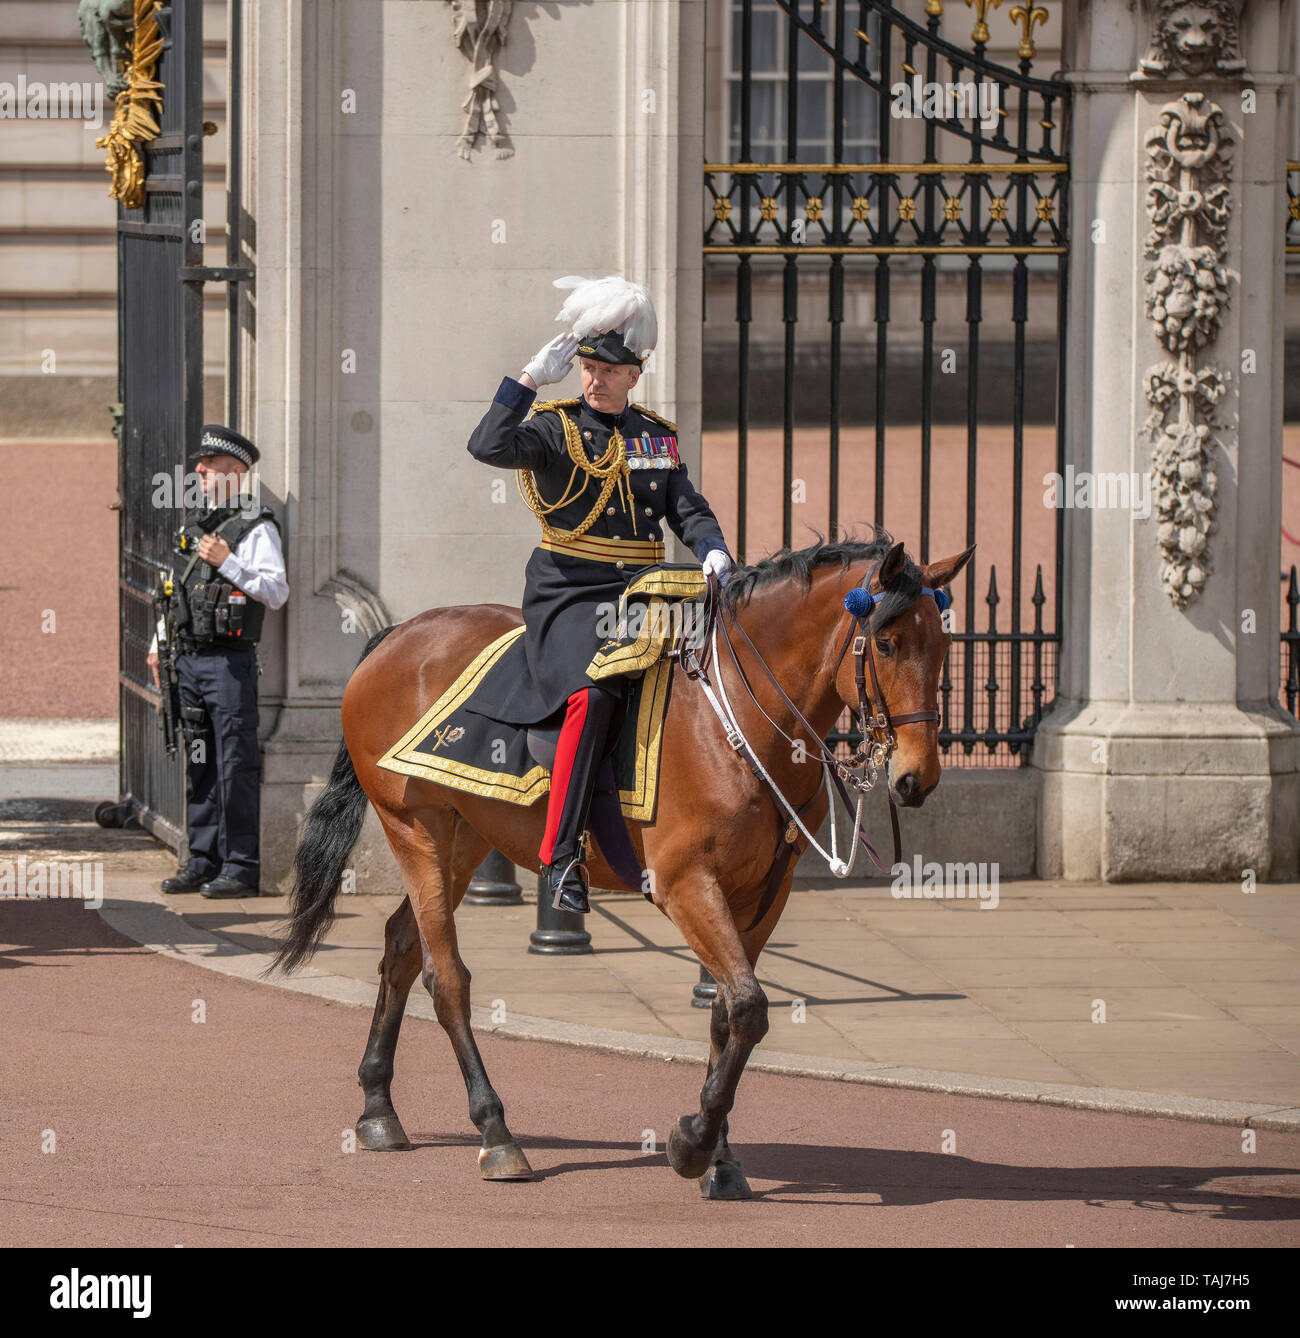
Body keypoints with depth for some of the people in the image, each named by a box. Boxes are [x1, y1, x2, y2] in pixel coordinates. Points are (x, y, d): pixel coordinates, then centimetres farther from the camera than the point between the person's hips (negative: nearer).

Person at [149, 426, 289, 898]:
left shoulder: (256, 528, -5)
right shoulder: (193, 524, 17)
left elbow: (277, 592, -13)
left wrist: (229, 563, -19)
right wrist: (159, 645, 22)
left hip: (230, 661, -7)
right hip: (189, 660, 7)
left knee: (237, 766, -6)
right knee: (199, 765, 11)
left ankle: (241, 866, -4)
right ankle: (203, 860, 16)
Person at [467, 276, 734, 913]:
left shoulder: (658, 437, 16)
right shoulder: (556, 429, 1)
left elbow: (688, 510, 13)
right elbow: (489, 446, -17)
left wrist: (713, 551, -8)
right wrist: (533, 377, -17)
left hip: (641, 594, 6)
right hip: (568, 593, -6)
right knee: (594, 693, -30)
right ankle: (560, 857, -30)